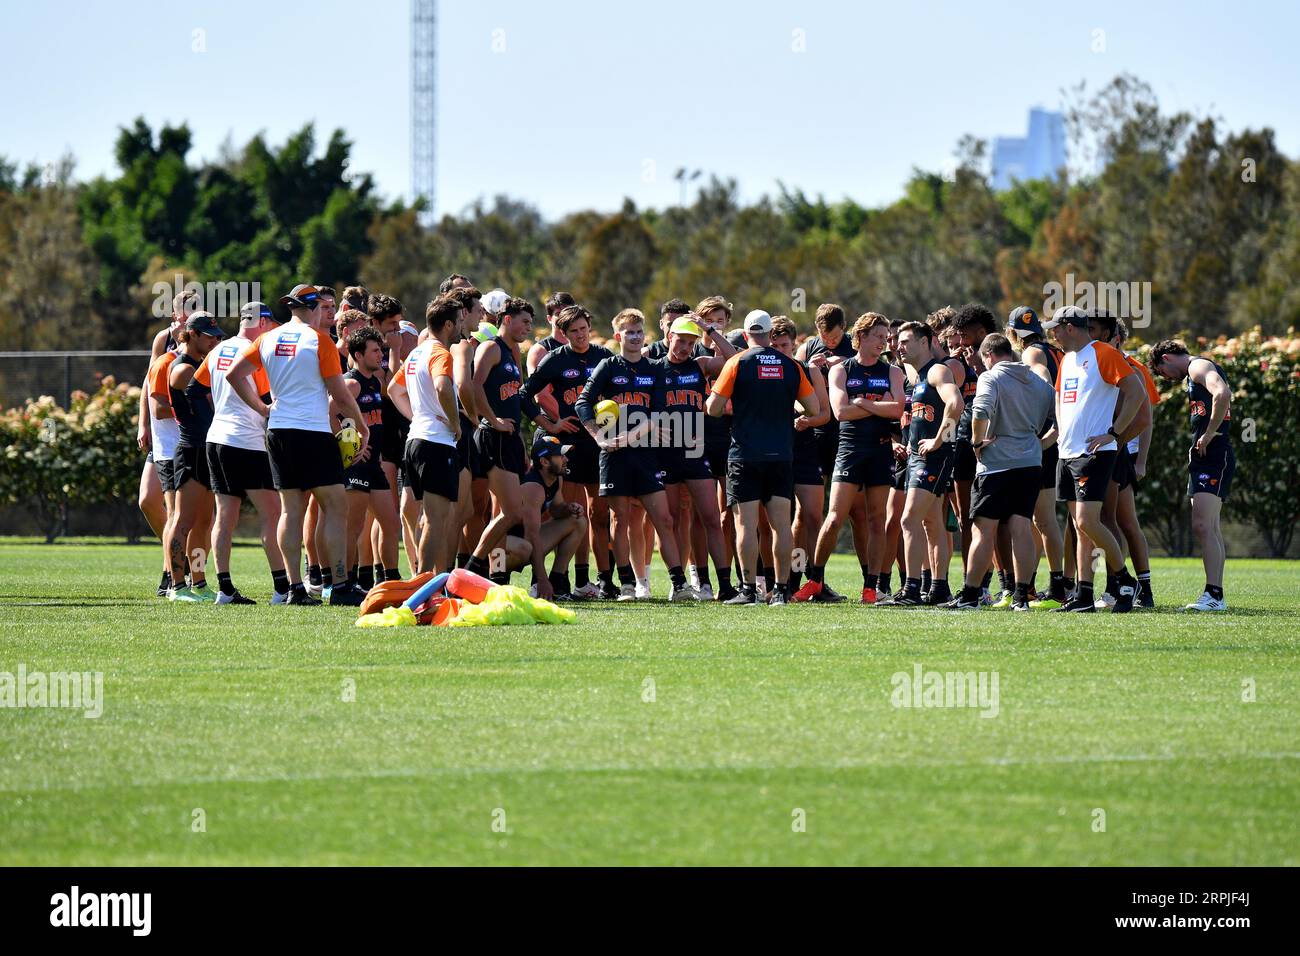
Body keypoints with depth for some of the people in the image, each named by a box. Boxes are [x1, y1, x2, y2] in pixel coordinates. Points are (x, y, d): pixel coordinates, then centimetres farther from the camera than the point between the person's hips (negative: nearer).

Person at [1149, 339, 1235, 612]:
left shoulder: (1198, 366, -8)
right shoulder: (1196, 371, 23)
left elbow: (1222, 394, -27)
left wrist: (1209, 434, -19)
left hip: (1213, 455, -11)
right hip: (1204, 457, 11)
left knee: (1203, 526, -17)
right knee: (1210, 529, 10)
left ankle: (1213, 595, -22)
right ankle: (1215, 596, 12)